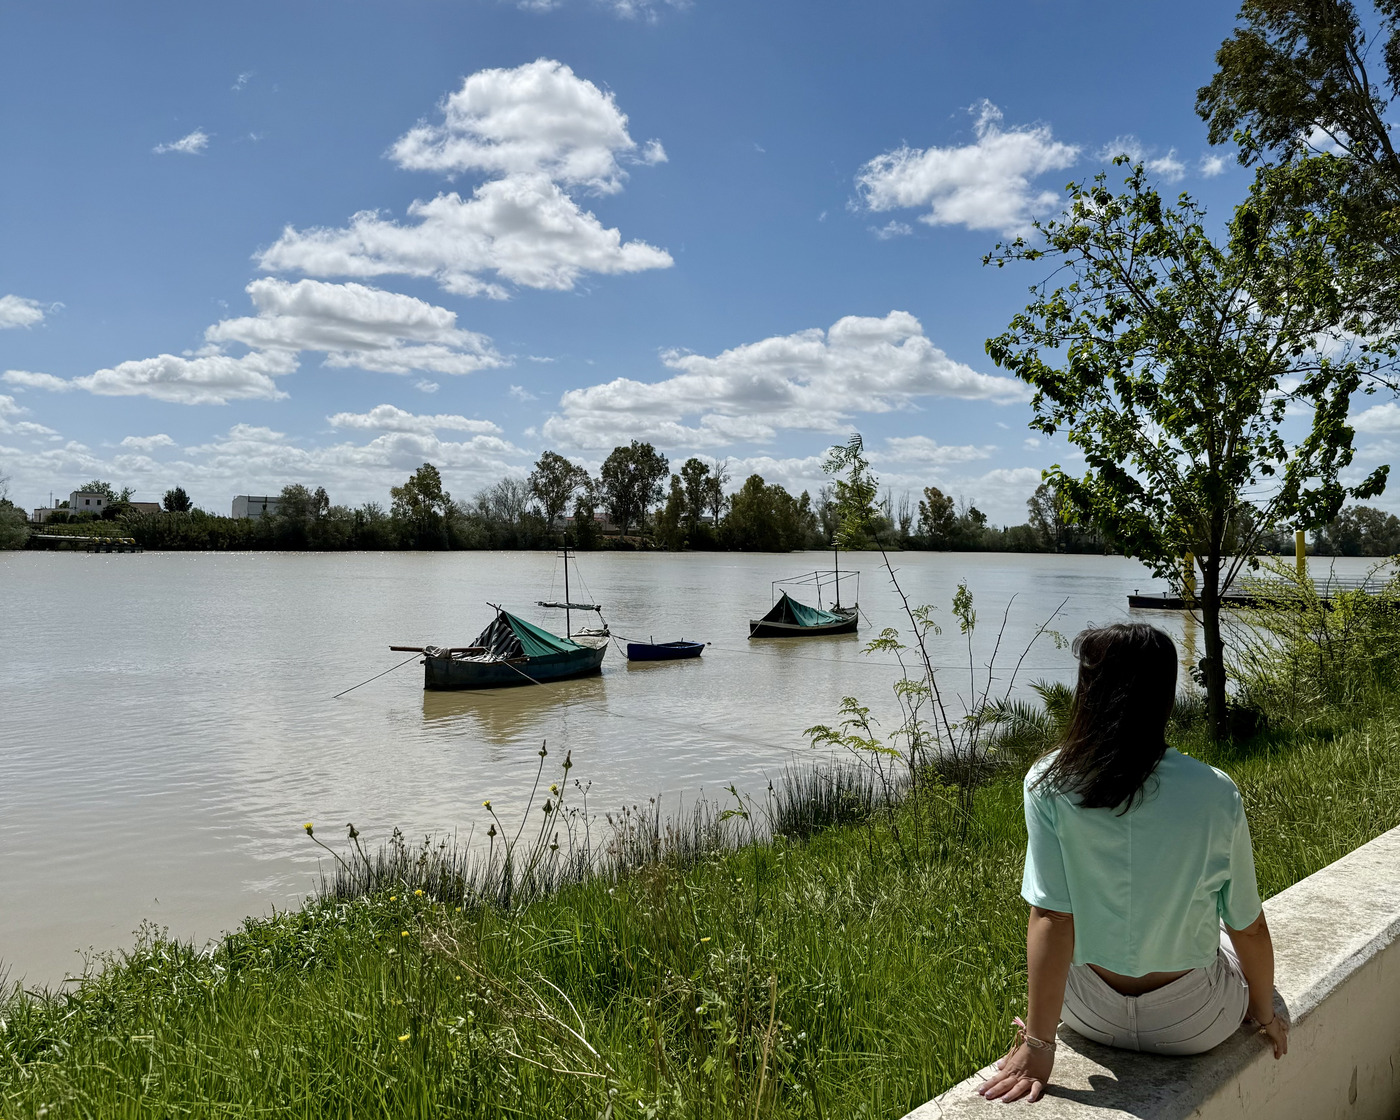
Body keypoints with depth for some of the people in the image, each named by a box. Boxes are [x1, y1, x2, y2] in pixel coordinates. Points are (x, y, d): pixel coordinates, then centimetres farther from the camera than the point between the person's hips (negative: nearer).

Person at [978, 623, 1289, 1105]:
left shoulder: (1049, 785, -21)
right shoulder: (1215, 795, -20)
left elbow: (1051, 918, -21)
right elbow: (1248, 927, -7)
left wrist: (1038, 1044, -12)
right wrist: (1265, 1012, 12)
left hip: (1088, 1014, 1)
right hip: (1193, 1027, 0)